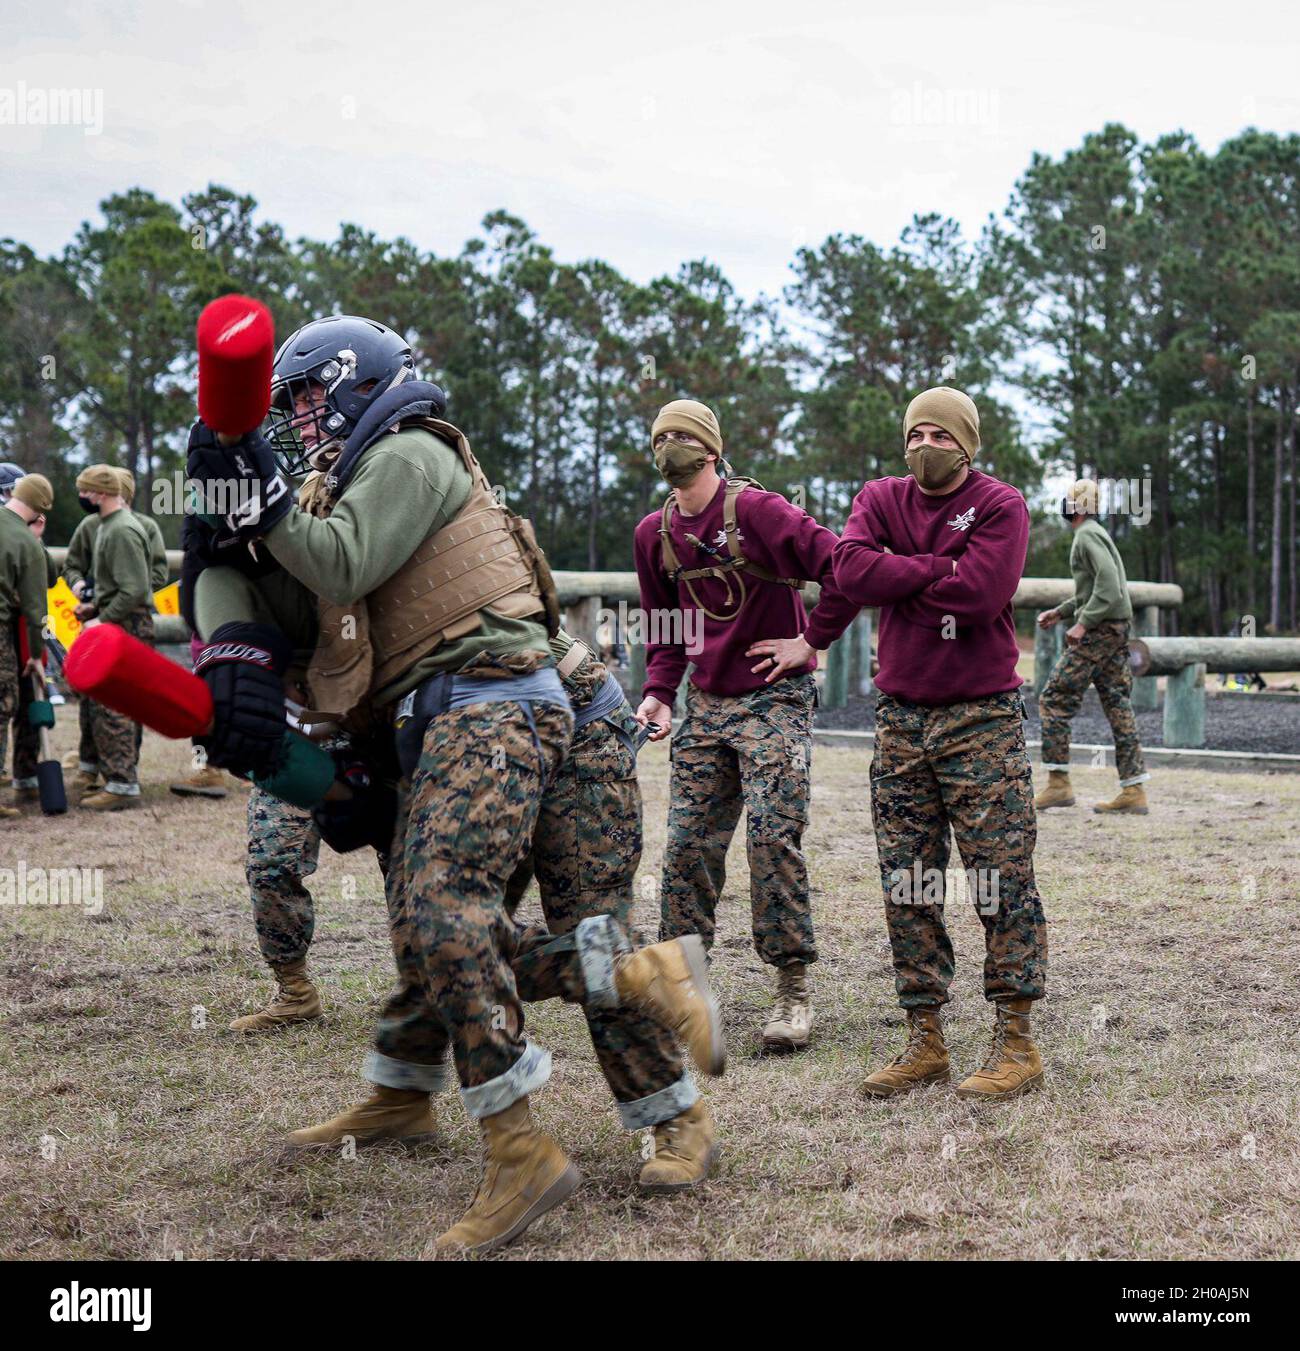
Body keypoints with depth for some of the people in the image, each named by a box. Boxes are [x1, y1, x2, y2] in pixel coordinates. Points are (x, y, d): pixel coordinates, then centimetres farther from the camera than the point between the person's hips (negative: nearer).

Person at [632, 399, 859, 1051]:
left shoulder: (756, 509, -12)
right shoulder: (654, 533, 8)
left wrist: (811, 640, -14)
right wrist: (657, 692, 6)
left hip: (775, 699, -6)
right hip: (707, 704, 6)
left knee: (772, 836, -12)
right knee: (687, 842, 4)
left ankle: (793, 987, -2)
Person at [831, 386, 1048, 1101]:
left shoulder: (999, 505, -3)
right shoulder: (881, 499, 9)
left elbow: (980, 592, -19)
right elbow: (850, 568, -10)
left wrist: (901, 580, -7)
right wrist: (939, 570, -13)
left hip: (982, 719, -4)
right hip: (901, 715, 4)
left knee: (1002, 881, -4)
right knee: (907, 887, 6)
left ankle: (1015, 1042, 3)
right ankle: (924, 1040, 14)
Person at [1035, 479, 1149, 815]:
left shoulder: (1087, 535, -11)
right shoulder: (1097, 533, 20)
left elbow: (1108, 584, -23)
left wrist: (1083, 622, -22)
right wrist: (1060, 612, 26)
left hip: (1100, 631, -10)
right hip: (1118, 629, 10)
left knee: (1054, 700, -4)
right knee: (1118, 707, 7)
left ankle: (1058, 784, -3)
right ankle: (1133, 791, 6)